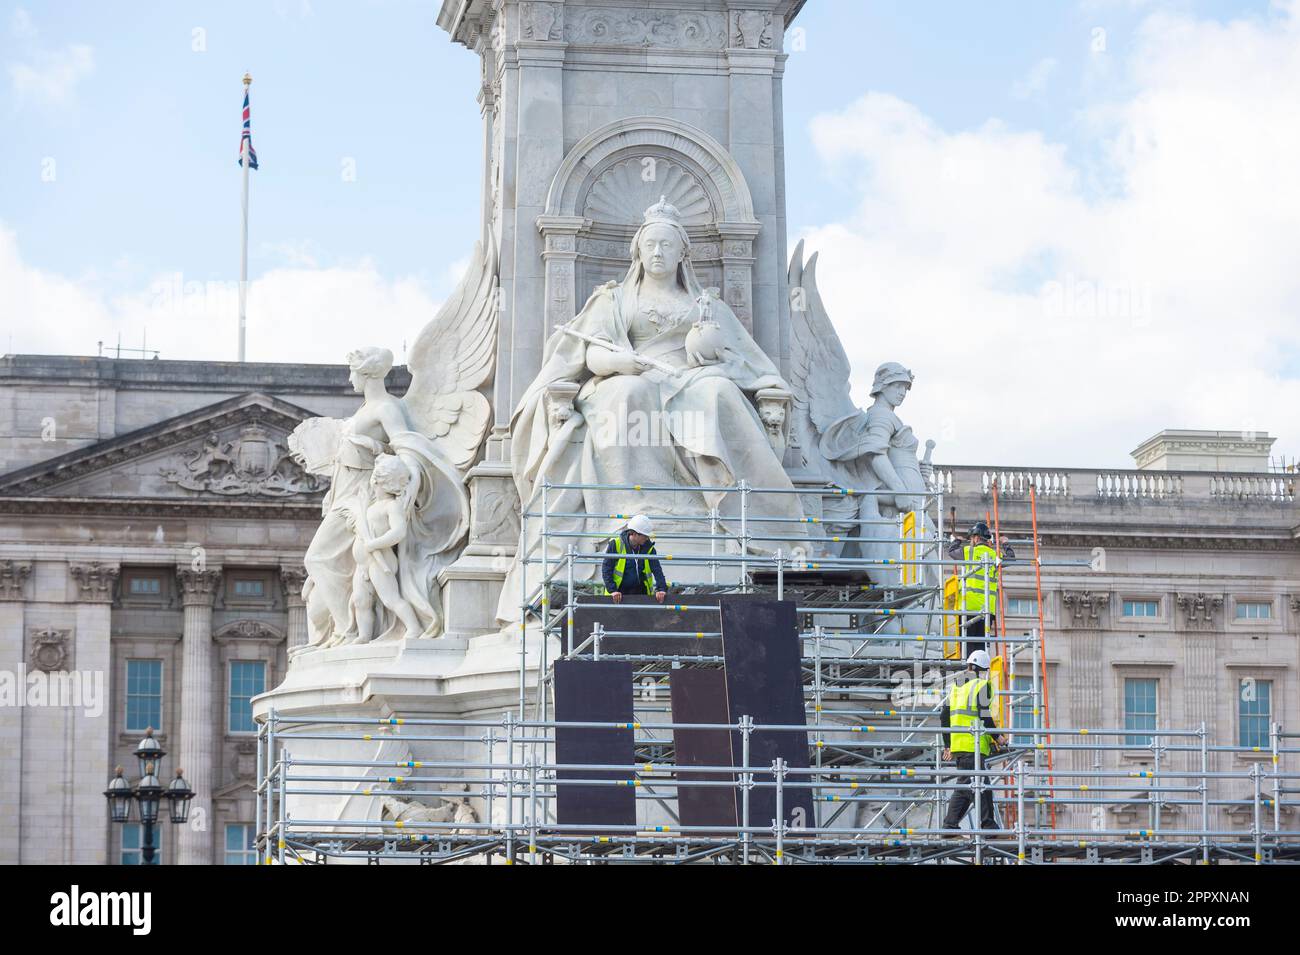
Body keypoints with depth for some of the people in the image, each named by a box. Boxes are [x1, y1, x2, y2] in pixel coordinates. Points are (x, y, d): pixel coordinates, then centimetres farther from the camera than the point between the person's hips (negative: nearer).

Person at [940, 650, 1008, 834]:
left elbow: (944, 716, 20)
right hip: (973, 745, -8)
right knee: (966, 786, -6)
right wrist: (997, 737, -3)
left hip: (957, 743, 8)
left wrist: (948, 745, 26)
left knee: (983, 786, 14)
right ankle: (950, 825, -8)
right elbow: (985, 716, -15)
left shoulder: (956, 686, 18)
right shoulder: (982, 685, -6)